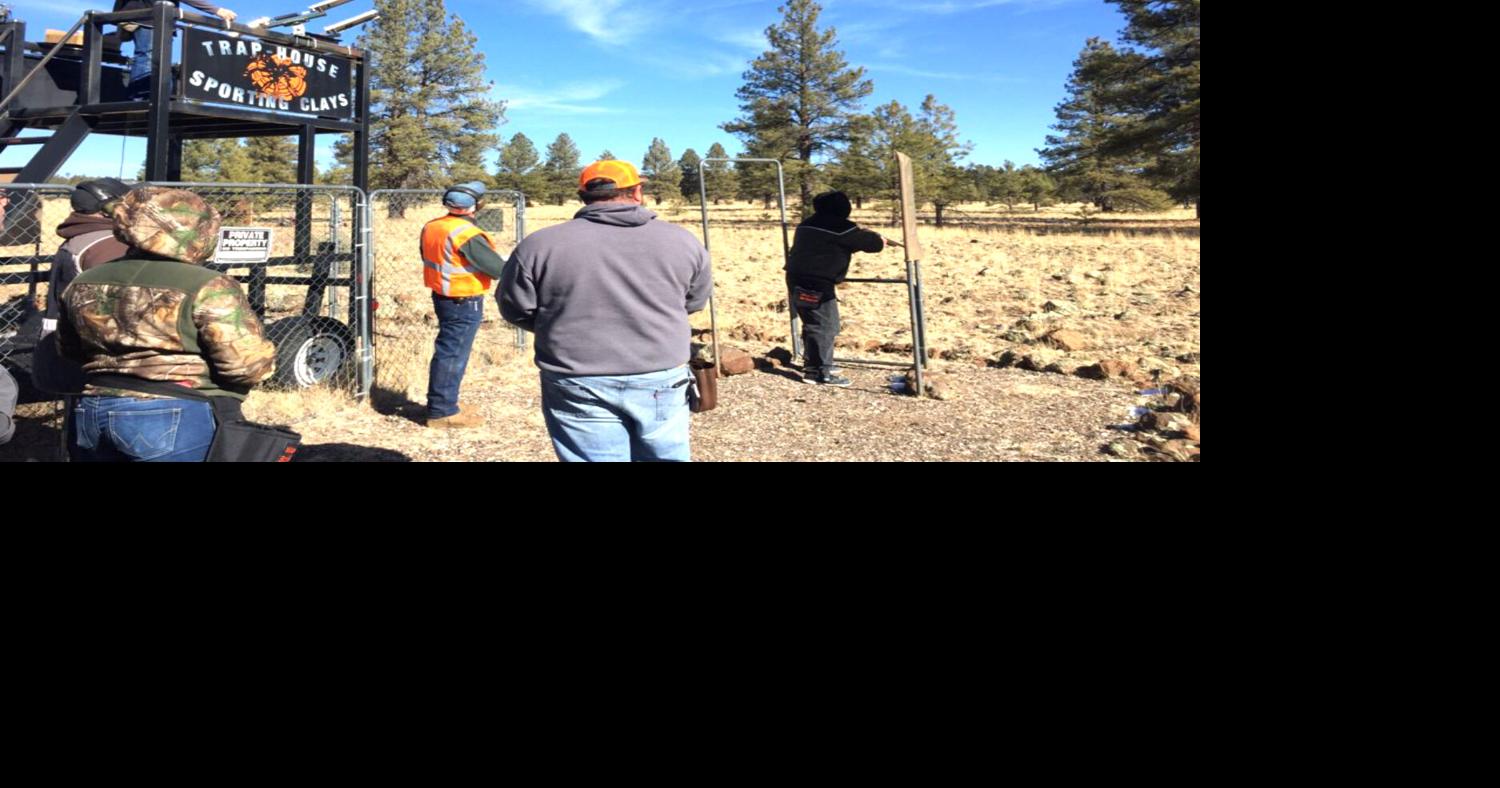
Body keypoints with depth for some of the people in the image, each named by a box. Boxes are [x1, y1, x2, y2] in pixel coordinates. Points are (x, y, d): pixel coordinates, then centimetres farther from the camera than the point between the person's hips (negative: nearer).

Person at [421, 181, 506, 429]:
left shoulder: (431, 227, 4)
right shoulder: (468, 235, -22)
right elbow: (498, 269, -20)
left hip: (442, 296, 9)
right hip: (464, 303, -9)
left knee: (447, 351, 18)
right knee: (453, 355, -2)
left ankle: (441, 404, 28)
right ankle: (443, 412, 4)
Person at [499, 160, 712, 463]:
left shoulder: (540, 245, -5)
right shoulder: (681, 240, 1)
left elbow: (516, 309, 5)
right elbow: (695, 301, 13)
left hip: (579, 388, -1)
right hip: (661, 381, 2)